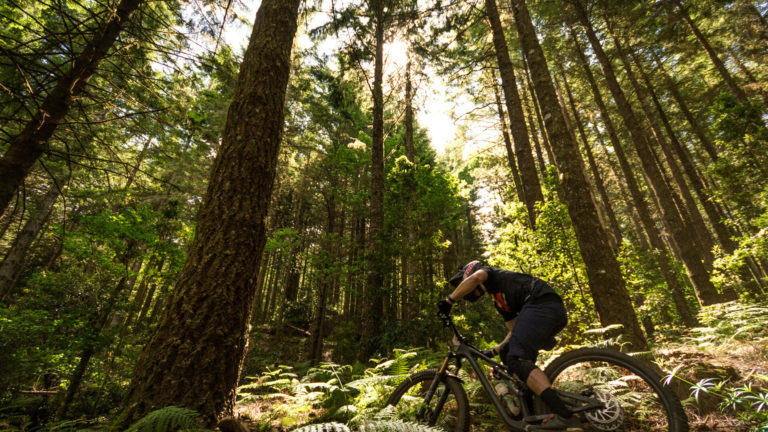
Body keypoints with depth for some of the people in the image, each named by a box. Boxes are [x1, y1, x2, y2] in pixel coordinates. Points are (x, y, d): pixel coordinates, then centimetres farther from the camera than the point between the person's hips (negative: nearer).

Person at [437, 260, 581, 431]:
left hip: (541, 303, -10)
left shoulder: (489, 272, 12)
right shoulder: (499, 301, 33)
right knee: (507, 352, 12)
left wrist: (449, 300, -9)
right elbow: (514, 331, 31)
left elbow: (474, 278, -14)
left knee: (517, 359, -17)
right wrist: (493, 351, 30)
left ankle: (565, 416, -25)